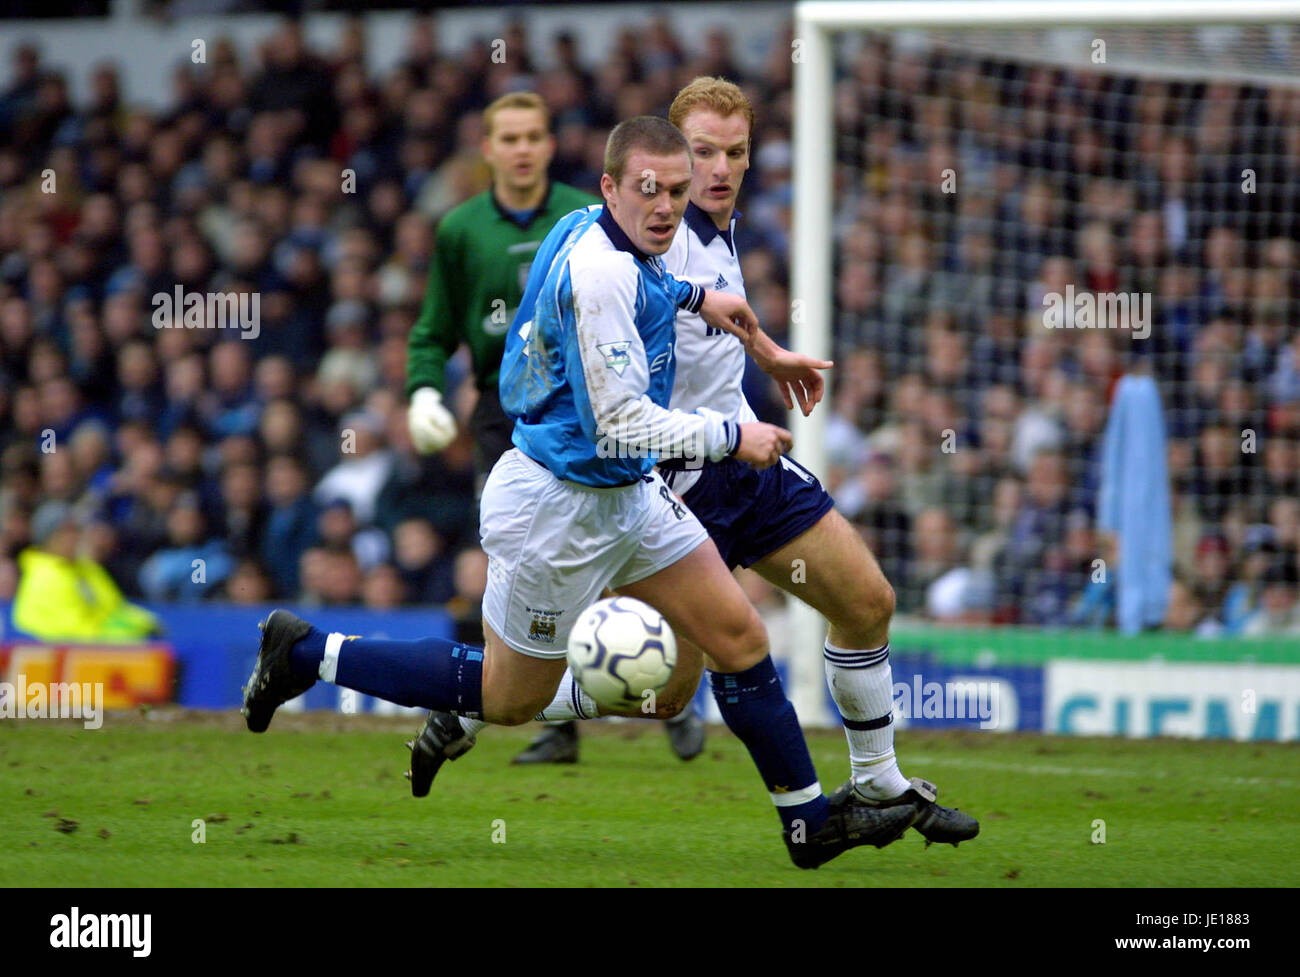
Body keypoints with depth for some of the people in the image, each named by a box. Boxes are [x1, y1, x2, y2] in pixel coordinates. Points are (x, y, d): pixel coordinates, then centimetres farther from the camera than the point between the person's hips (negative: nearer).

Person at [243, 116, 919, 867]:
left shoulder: (588, 232, 1)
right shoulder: (601, 274, -28)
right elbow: (622, 423, -28)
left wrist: (691, 296, 23)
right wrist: (732, 438, -19)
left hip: (628, 495, 9)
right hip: (561, 507, -9)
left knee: (740, 636, 7)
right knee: (511, 699, 7)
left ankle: (811, 820, 16)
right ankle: (307, 654, 18)